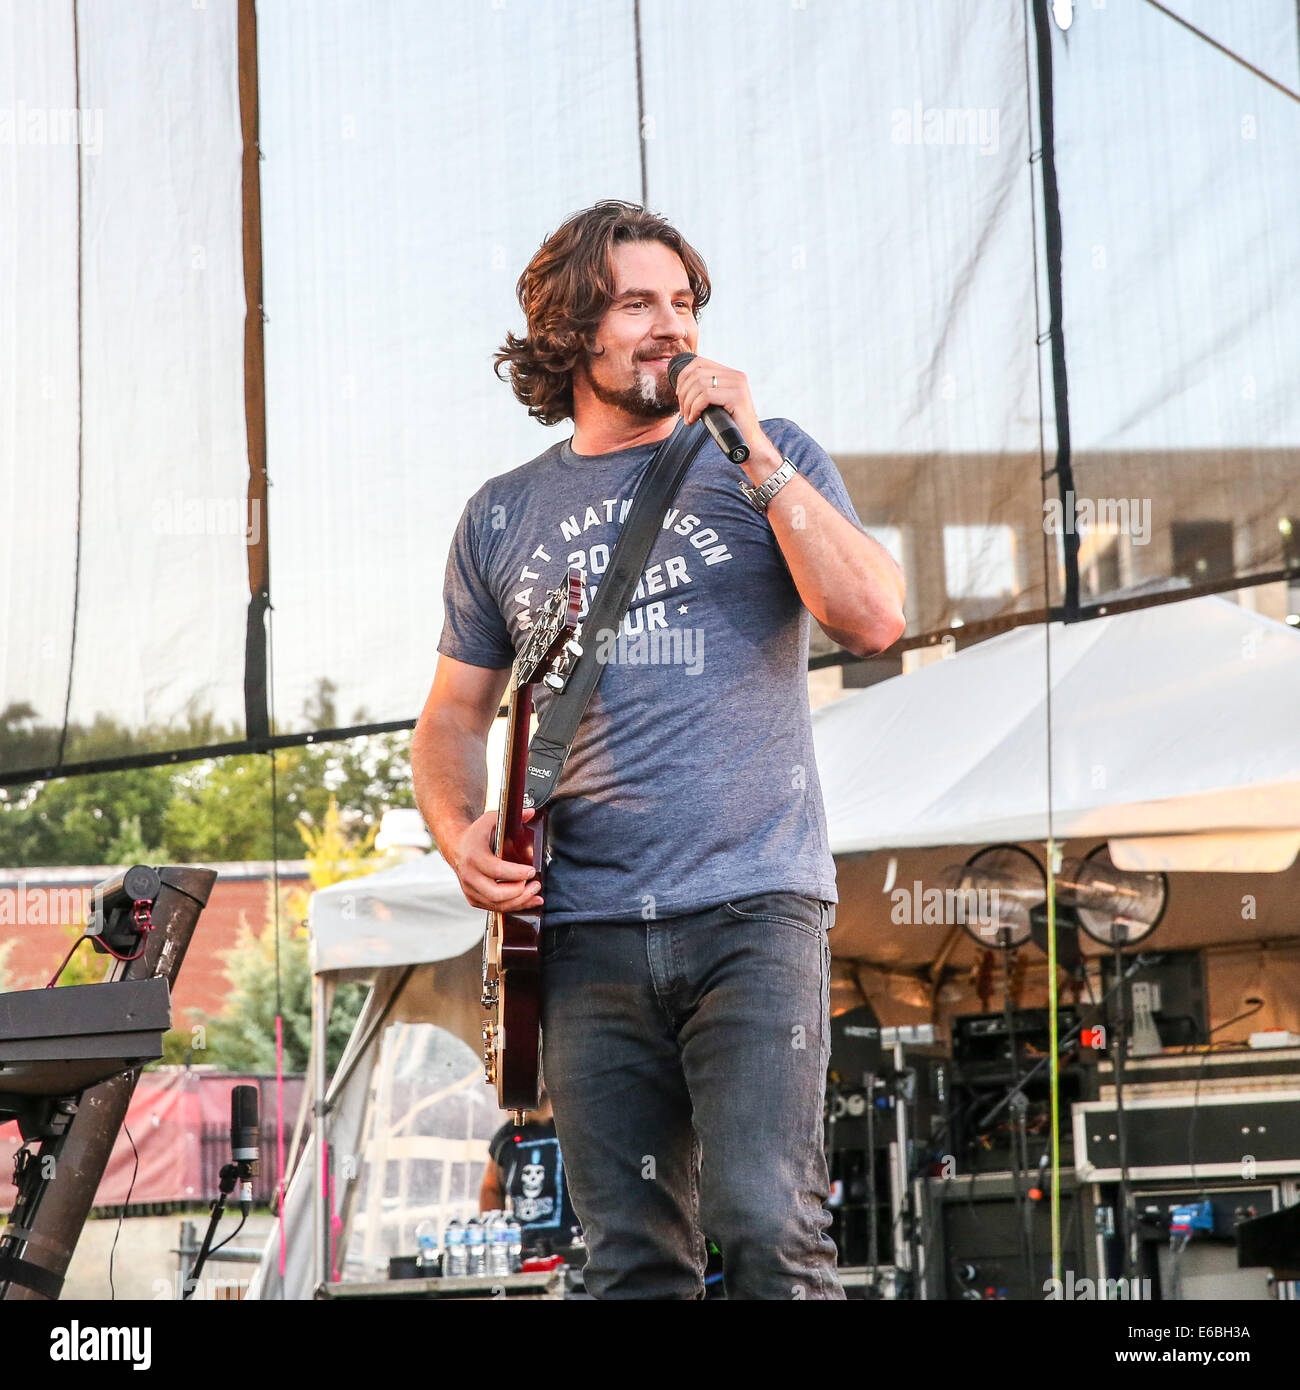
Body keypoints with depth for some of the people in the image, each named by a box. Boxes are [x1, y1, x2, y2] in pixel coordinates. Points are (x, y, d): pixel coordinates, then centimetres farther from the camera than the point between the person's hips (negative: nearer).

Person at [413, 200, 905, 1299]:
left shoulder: (769, 460, 8)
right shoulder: (503, 517, 15)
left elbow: (874, 619, -8)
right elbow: (454, 717, 23)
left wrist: (754, 455, -12)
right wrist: (461, 836, 2)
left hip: (752, 907, -3)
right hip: (586, 933, 3)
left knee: (766, 1225, -17)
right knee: (632, 1260, 3)